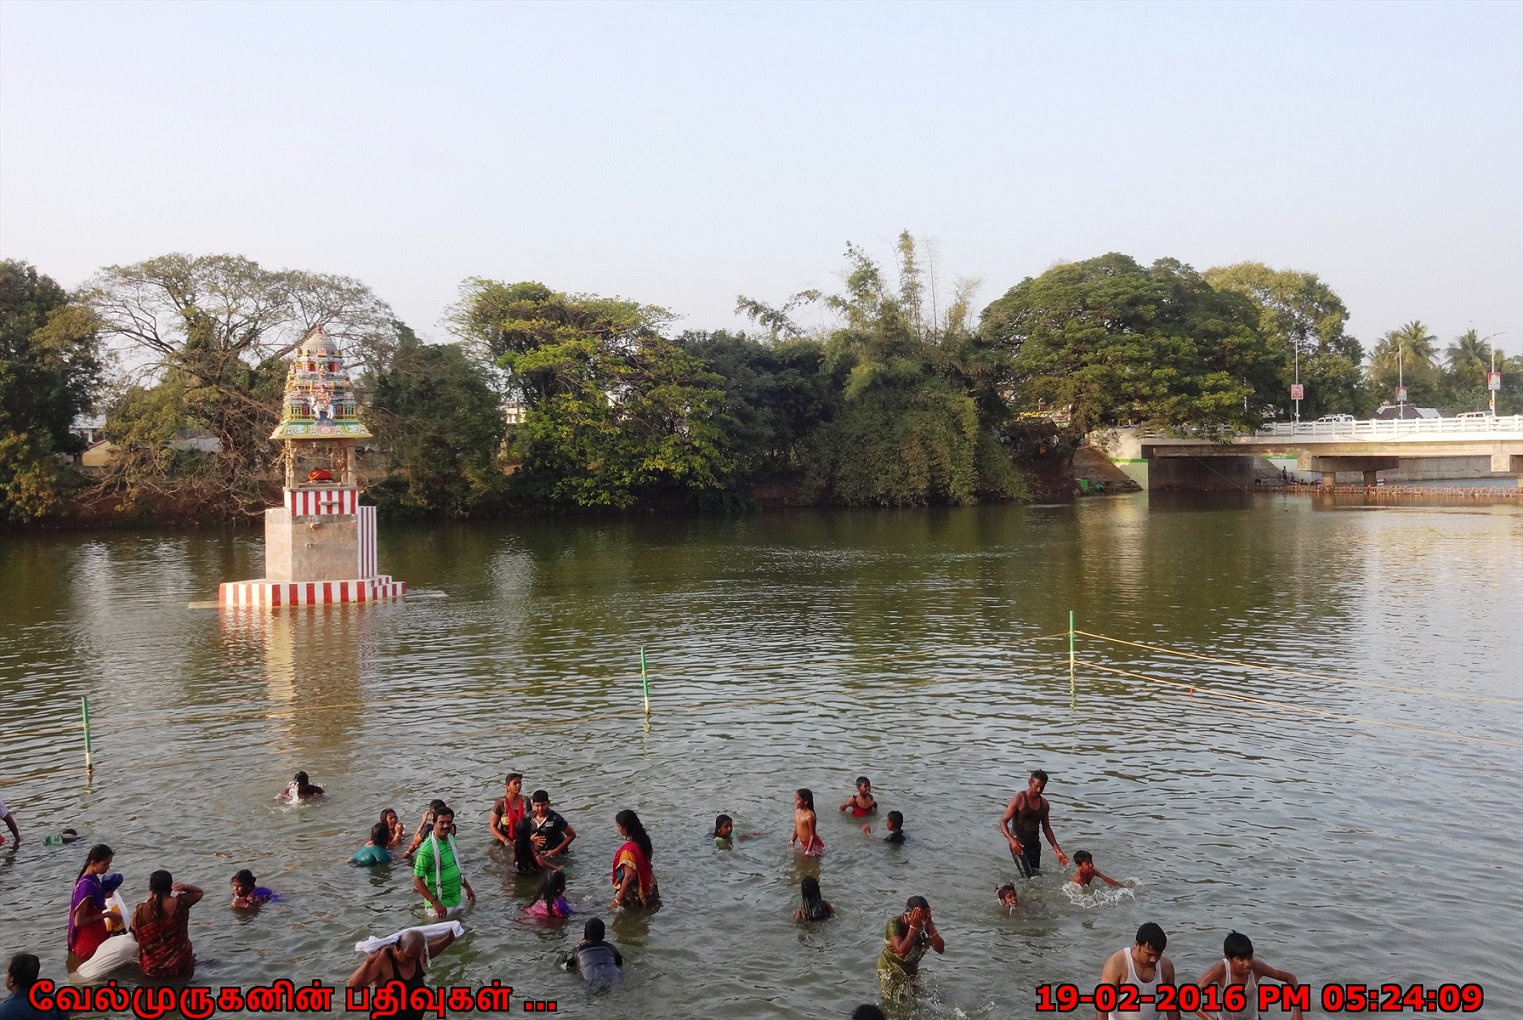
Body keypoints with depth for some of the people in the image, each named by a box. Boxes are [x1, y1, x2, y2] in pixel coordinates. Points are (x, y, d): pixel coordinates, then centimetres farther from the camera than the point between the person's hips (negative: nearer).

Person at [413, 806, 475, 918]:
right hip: (440, 904, -7)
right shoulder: (427, 849, -22)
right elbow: (417, 880, -19)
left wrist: (467, 887, 19)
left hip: (456, 901, 7)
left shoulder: (451, 839, 1)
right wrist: (435, 902, -25)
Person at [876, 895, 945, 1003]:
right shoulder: (894, 924, -29)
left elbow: (940, 949, -22)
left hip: (912, 969, 5)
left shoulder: (925, 924, -14)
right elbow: (901, 952, -42)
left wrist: (929, 926, -34)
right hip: (891, 971, -5)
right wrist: (913, 927, -41)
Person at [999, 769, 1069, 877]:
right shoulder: (1019, 799, -11)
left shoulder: (1044, 804, 9)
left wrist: (1058, 850, 11)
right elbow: (1003, 822, -14)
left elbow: (1046, 828, 18)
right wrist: (1011, 840, -32)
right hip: (1018, 845, -6)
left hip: (1034, 845, 6)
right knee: (1028, 878, -17)